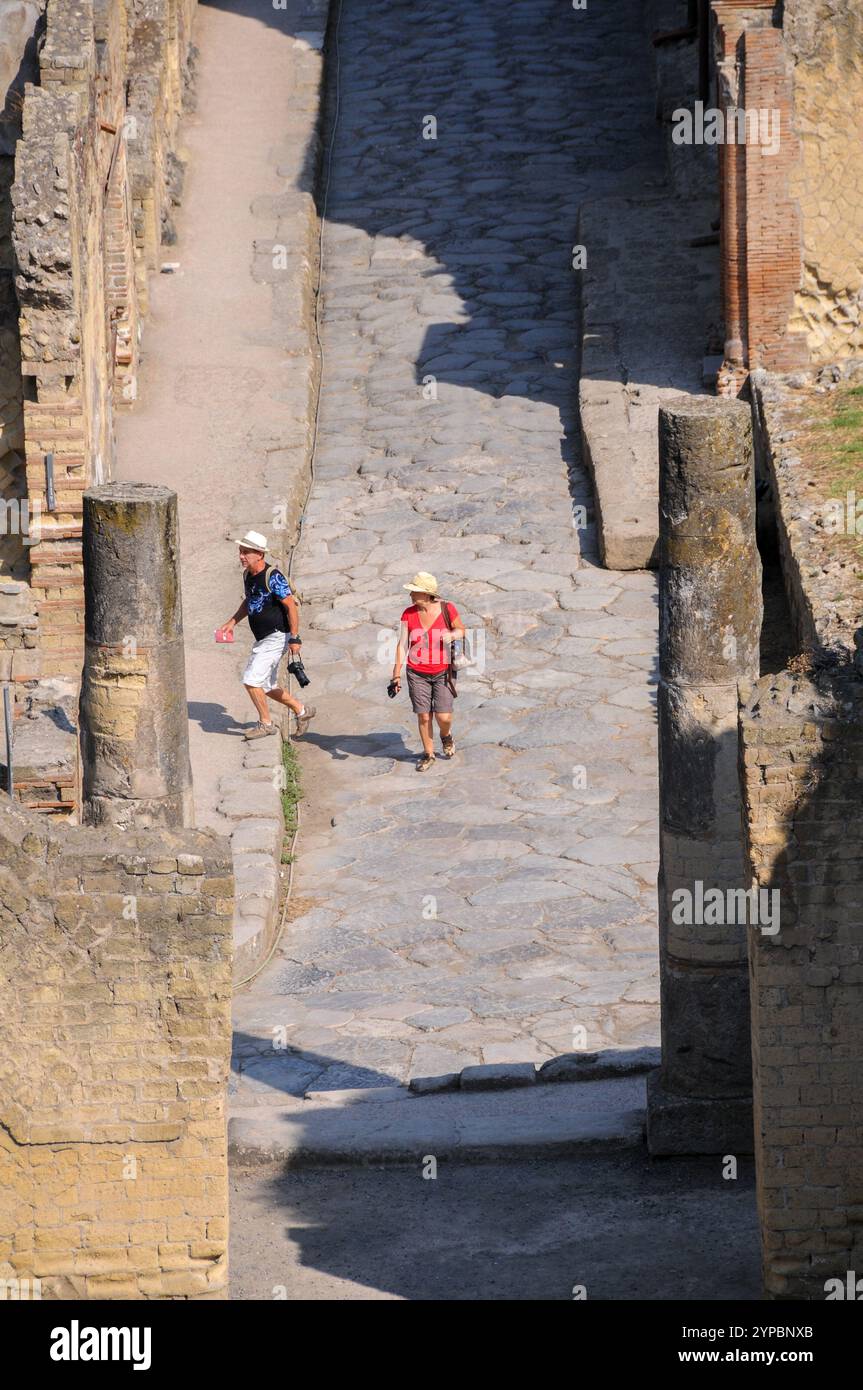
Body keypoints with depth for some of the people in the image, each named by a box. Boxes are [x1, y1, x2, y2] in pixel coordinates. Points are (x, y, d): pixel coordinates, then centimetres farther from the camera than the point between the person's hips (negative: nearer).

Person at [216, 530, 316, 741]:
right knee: (267, 686, 15)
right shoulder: (248, 575, 7)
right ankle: (302, 711, 32)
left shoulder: (273, 577, -19)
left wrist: (294, 638, -21)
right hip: (263, 639, 9)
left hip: (277, 637, -9)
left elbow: (290, 606, -19)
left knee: (251, 680, -12)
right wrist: (232, 622, 14)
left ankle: (266, 723, 3)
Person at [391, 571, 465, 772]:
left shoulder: (447, 609, -10)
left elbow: (461, 631, 6)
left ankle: (446, 736, 29)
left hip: (442, 672, -1)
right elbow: (402, 645, -3)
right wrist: (396, 675, -8)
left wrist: (452, 635, -19)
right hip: (417, 674, 1)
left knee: (443, 717, -6)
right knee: (424, 717, 3)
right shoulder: (408, 614, -5)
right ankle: (428, 754, 24)